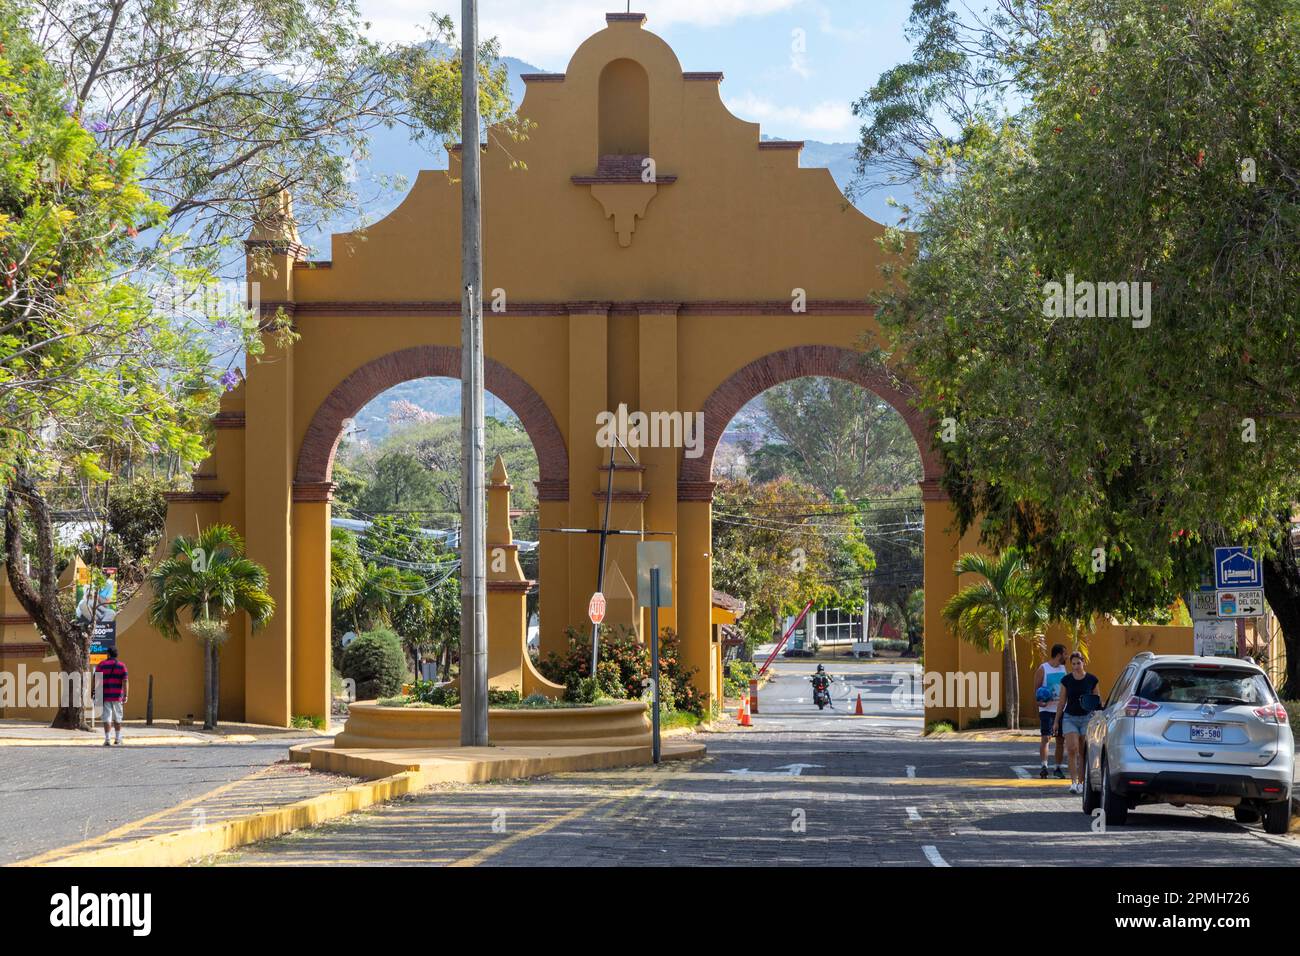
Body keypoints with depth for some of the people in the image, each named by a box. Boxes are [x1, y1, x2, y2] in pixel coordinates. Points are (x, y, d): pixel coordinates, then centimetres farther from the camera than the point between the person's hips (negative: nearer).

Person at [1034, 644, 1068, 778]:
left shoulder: (1063, 669, 11)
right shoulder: (1043, 669, -6)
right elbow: (1036, 689, -6)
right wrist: (1039, 701, -24)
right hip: (1046, 709, -6)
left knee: (1061, 739, 8)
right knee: (1045, 737, -15)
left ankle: (1058, 768, 18)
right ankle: (1044, 766, -21)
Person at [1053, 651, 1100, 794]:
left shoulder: (1092, 680, -1)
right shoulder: (1066, 680, 1)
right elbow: (1061, 702, 7)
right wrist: (1056, 721, 7)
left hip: (1087, 718, 0)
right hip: (1070, 718, 0)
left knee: (1083, 752, 2)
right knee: (1072, 749, -14)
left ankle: (1081, 782, 11)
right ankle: (1073, 781, -14)